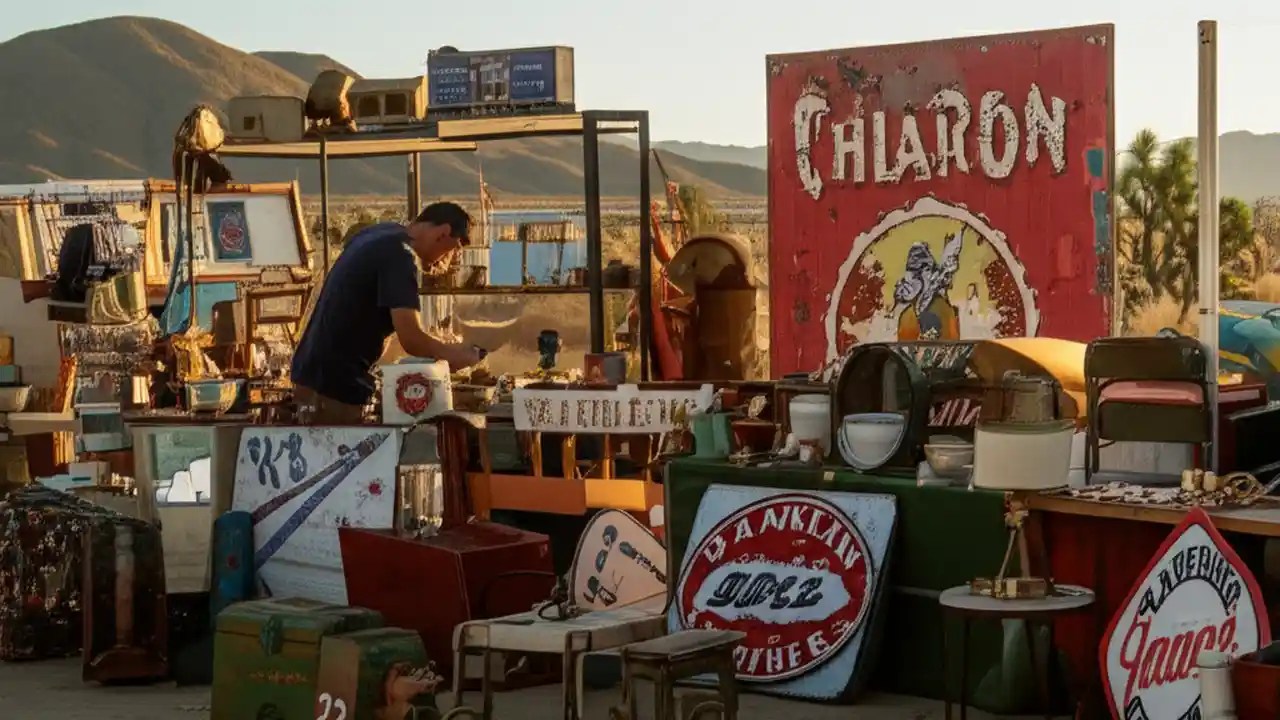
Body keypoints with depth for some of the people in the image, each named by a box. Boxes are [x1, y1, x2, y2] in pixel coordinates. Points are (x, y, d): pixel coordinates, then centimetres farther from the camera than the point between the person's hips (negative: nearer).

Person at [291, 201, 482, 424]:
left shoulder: (381, 234, 13)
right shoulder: (400, 255, -17)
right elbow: (411, 340, -23)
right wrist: (452, 354, -6)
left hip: (317, 375, 10)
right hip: (334, 384, -10)